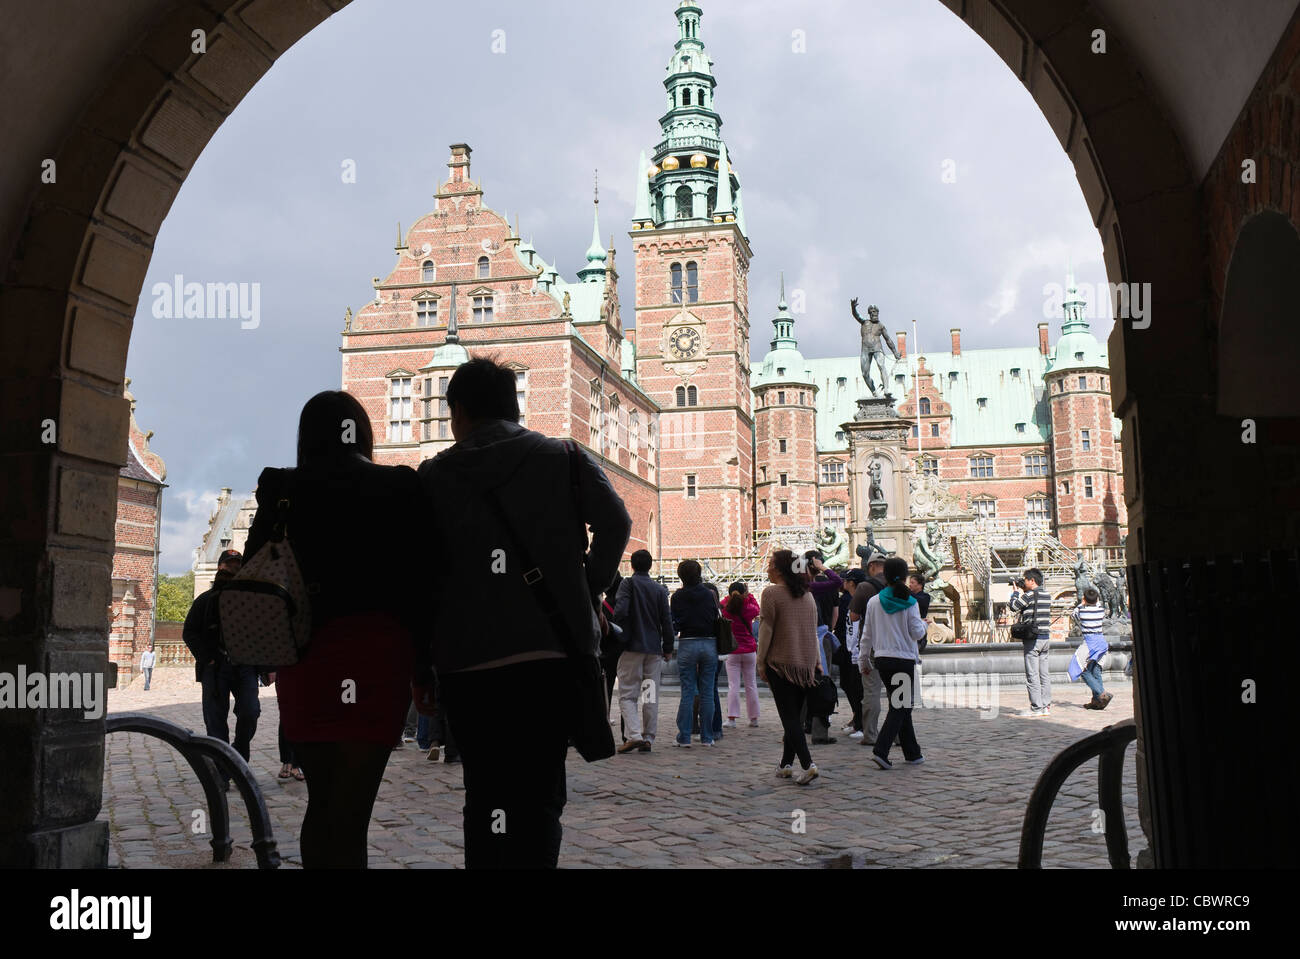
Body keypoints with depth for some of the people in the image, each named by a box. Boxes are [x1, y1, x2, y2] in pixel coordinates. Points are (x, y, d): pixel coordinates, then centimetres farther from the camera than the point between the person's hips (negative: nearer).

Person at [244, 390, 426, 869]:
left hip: (301, 656, 3)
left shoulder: (281, 492, 4)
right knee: (349, 810, -1)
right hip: (374, 653, -3)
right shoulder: (398, 488, -1)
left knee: (323, 802, 18)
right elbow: (421, 578, -2)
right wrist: (423, 663, 5)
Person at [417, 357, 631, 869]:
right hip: (553, 651, -1)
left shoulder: (434, 474, 9)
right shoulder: (565, 458, 7)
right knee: (541, 796, 7)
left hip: (468, 659, 1)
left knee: (487, 795, 10)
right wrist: (587, 592, 6)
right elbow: (614, 522, -6)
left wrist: (422, 665, 13)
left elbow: (421, 572, 7)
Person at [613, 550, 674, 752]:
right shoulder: (660, 589, 7)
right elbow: (667, 620, 5)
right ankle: (648, 739, 8)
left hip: (632, 647, -3)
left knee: (627, 694, 0)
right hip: (654, 648, 3)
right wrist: (668, 648, 12)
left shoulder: (628, 584, -3)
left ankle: (634, 735, -15)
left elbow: (620, 611, -16)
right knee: (651, 697, 8)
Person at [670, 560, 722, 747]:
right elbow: (718, 618, 3)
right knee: (707, 693, 5)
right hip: (709, 644, 1)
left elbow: (674, 624, -2)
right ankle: (706, 737, 8)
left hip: (687, 645, -1)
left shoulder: (677, 597, -2)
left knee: (687, 693, 3)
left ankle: (684, 736, 3)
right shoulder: (709, 594, 0)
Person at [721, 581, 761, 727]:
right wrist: (748, 594, 17)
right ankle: (754, 718, 14)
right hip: (749, 651, 1)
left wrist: (730, 594, 12)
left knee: (733, 685, -2)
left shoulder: (725, 610, -9)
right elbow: (756, 609, 16)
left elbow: (722, 604, 14)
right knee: (751, 685, 9)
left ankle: (732, 719, -8)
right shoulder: (749, 609, -7)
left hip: (732, 652, -1)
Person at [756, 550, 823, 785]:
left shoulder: (771, 593, -9)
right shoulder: (807, 595, 9)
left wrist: (761, 662, -3)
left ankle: (807, 764, -15)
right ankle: (786, 764, 19)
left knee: (789, 716, -4)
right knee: (795, 714, 13)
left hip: (781, 662, -6)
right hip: (806, 664, 6)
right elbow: (813, 631, 12)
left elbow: (766, 630, -10)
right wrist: (817, 662, 17)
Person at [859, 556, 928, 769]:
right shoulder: (910, 603, -8)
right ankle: (881, 750, -16)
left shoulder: (874, 602, 0)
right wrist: (924, 624, 15)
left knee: (900, 705, 15)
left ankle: (912, 752, 22)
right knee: (899, 707, 0)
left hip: (882, 659, 4)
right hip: (904, 660, -4)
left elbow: (867, 634, 5)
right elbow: (917, 633, -6)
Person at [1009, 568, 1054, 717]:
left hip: (1033, 638, -8)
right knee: (1044, 674, 10)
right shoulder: (1047, 595, 11)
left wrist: (1016, 592, 7)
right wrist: (1023, 591, 20)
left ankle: (1036, 708, -5)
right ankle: (1046, 706, 12)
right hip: (1046, 637, 8)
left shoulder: (1030, 595, -13)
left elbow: (1013, 607, -7)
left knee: (1032, 675, -4)